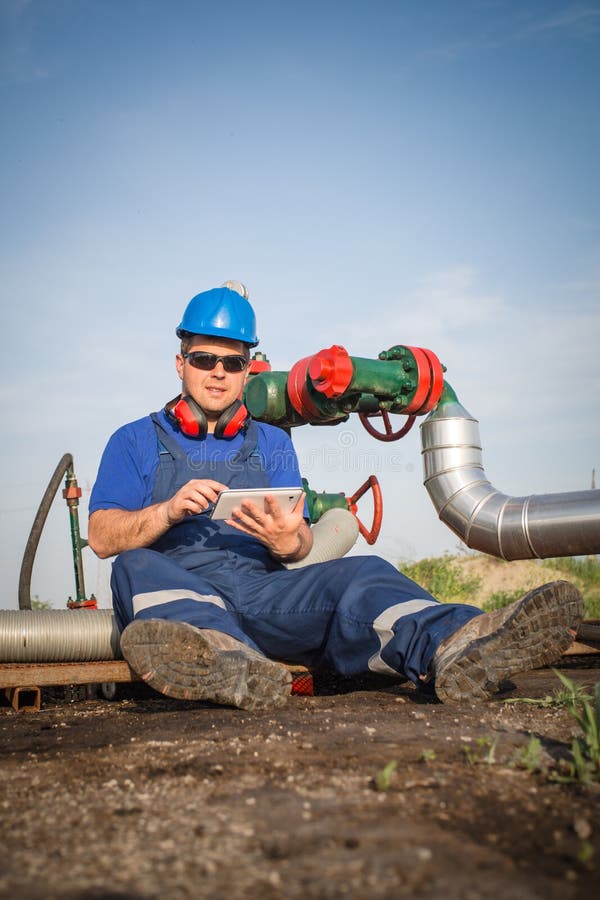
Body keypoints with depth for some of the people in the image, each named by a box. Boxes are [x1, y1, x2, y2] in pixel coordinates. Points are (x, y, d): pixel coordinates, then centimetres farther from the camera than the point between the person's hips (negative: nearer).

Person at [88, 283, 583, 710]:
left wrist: (290, 541, -14)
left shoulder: (272, 444, 23)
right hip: (177, 587, -1)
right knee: (137, 568, -35)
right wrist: (169, 511, -16)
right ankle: (229, 661, -66)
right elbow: (102, 537, 3)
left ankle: (456, 647, -58)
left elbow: (302, 545, 11)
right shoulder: (136, 441, 17)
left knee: (358, 575, -26)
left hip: (263, 591, 2)